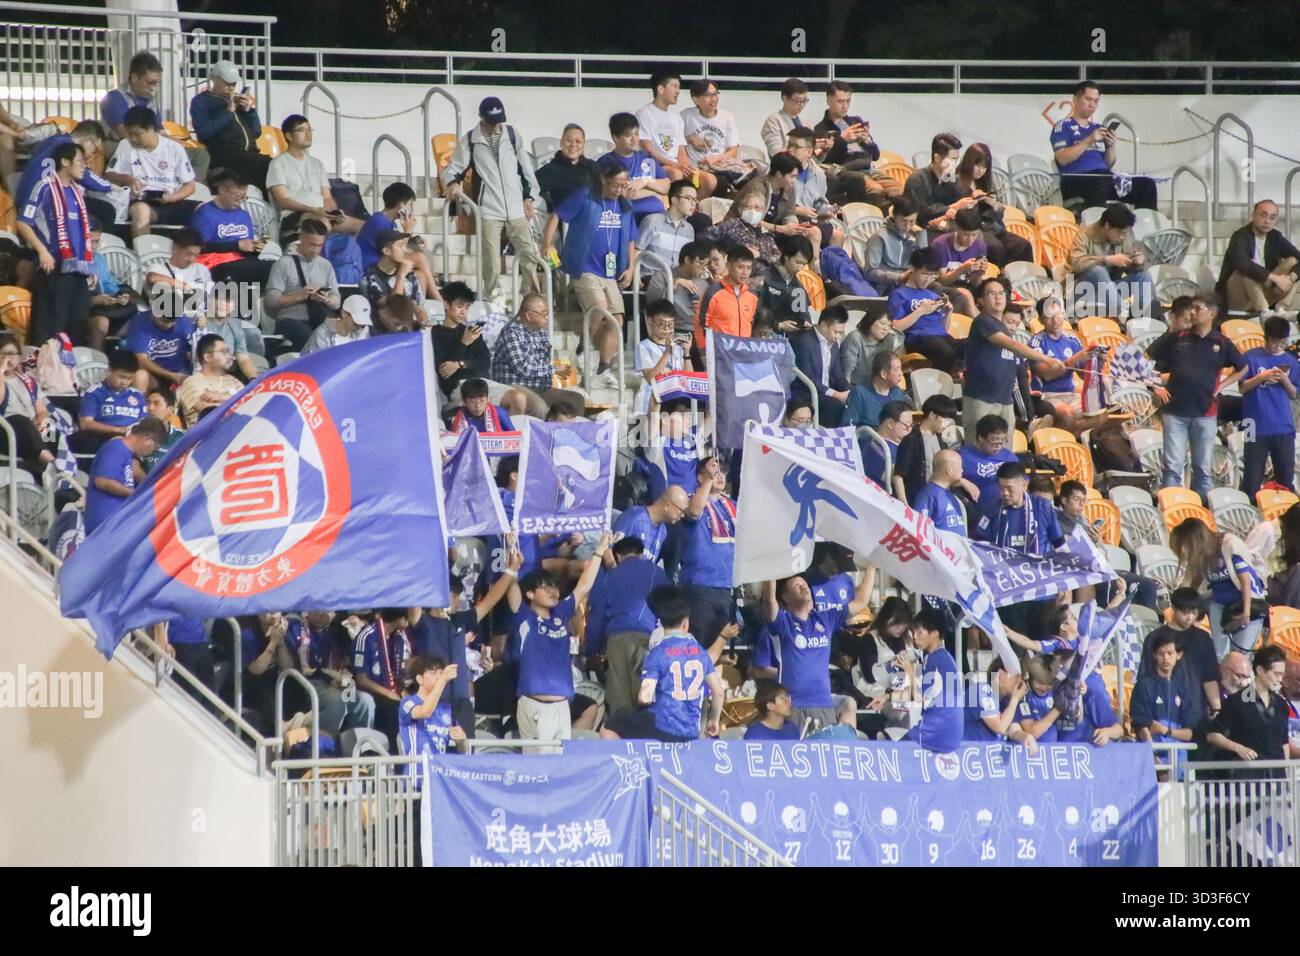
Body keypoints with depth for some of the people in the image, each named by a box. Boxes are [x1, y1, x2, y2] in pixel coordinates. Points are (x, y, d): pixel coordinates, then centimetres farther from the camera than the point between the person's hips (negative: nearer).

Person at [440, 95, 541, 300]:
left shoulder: (511, 134, 8)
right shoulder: (470, 141, 0)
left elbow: (525, 166, 14)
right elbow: (453, 168, 1)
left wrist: (529, 197, 10)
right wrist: (452, 182, -21)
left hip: (517, 210, 3)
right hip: (489, 213, -3)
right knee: (492, 267, -7)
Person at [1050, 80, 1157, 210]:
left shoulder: (1098, 128, 24)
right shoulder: (1063, 127, 7)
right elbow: (1062, 159, -9)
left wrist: (1111, 146, 3)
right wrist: (1089, 141, -12)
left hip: (1104, 178, 6)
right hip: (1077, 180, -6)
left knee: (1147, 184, -14)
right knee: (1100, 184, -41)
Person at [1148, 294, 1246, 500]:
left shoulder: (1221, 343, 6)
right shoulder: (1176, 338, 5)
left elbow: (1242, 369, 19)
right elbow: (1146, 359, 12)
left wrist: (1221, 385, 7)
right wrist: (1156, 386, 4)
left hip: (1205, 412, 1)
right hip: (1175, 410, -1)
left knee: (1203, 467, 7)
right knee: (1173, 466, -4)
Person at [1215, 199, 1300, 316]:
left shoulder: (1275, 237, 4)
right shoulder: (1240, 237, -16)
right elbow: (1243, 264, -36)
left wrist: (1291, 277, -25)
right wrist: (1275, 278, -36)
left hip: (1264, 293, 6)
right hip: (1237, 298, -6)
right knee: (1248, 271, -34)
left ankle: (1282, 309, -26)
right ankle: (1264, 312, -47)